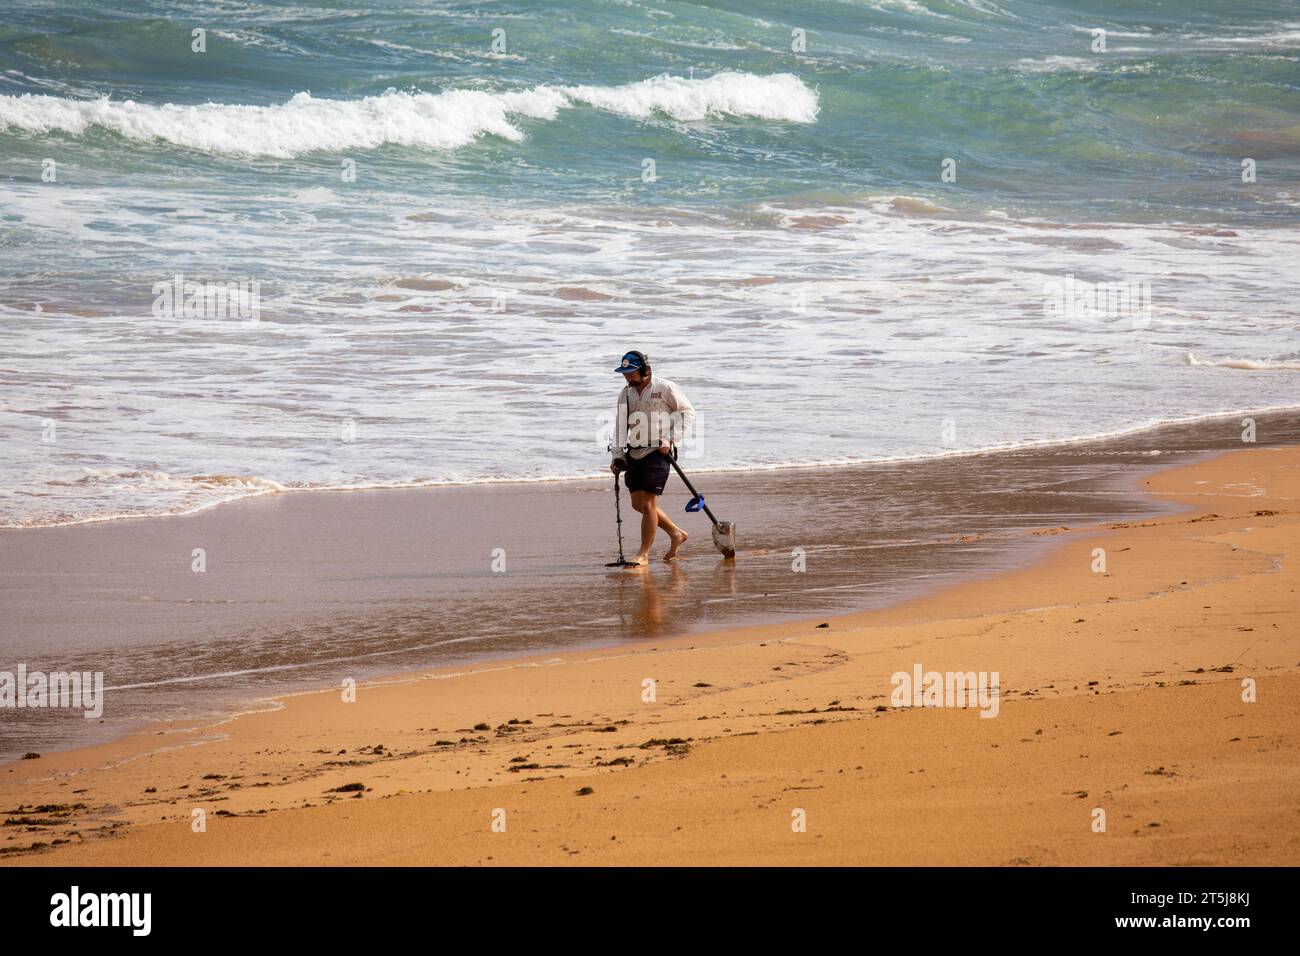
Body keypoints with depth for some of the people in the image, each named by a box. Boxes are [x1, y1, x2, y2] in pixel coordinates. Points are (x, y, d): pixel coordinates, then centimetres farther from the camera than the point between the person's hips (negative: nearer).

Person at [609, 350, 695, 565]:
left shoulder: (665, 388, -9)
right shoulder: (626, 393, 9)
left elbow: (688, 412, -3)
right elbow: (620, 424, 13)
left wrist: (670, 439, -12)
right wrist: (618, 456, 4)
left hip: (657, 453, -7)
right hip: (634, 454, 7)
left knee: (648, 504, -10)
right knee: (638, 503, 9)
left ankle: (644, 554, -3)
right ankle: (676, 534, 26)